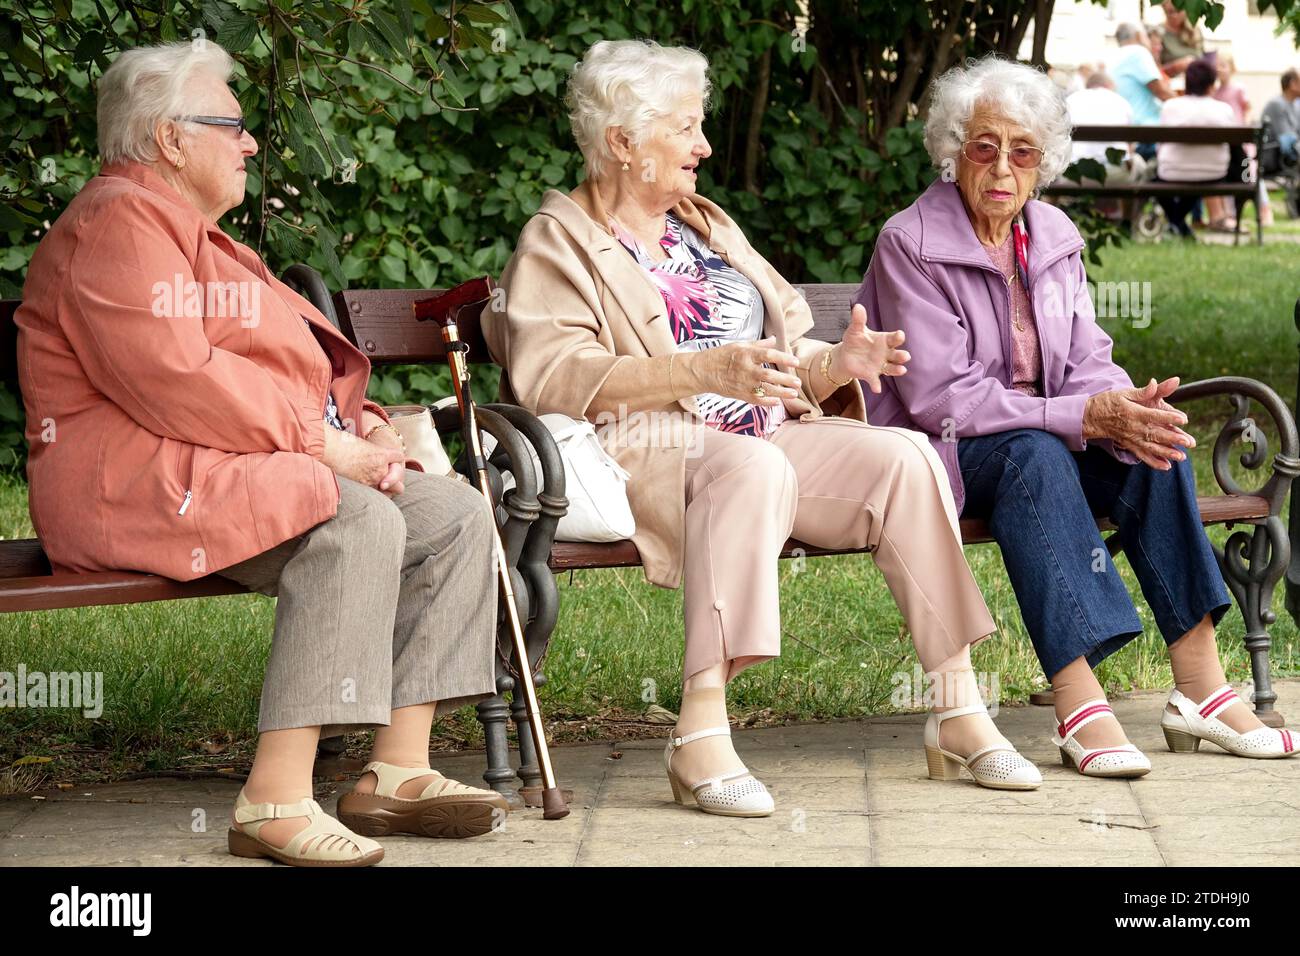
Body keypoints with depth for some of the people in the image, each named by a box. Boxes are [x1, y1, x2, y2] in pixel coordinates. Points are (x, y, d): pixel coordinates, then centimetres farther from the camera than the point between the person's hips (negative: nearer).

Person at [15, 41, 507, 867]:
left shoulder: (195, 234, 27)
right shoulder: (118, 224, -9)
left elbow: (303, 367, 27)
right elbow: (172, 376, -22)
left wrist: (364, 430, 6)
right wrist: (320, 442, -19)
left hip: (249, 461, 11)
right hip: (138, 480, -11)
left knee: (455, 516, -2)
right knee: (358, 524, -33)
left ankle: (398, 770, -9)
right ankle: (277, 800, -35)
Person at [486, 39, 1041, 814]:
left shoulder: (708, 227, 27)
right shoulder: (560, 240, 4)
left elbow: (783, 359, 26)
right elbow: (550, 375, -14)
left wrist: (834, 365, 1)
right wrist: (706, 371, -25)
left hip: (771, 431, 7)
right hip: (649, 450, -7)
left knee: (904, 455, -19)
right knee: (754, 468, -38)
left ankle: (959, 714, -18)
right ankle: (702, 734, -43)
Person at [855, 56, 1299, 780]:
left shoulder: (1054, 238, 9)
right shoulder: (911, 245, -11)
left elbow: (1087, 362, 5)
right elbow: (939, 397, -19)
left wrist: (1128, 408, -22)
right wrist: (1089, 417, -26)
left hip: (1043, 439, 6)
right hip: (935, 455, -6)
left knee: (1153, 444, -21)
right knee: (1033, 452, -36)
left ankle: (1201, 681, -23)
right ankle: (1079, 703, -46)